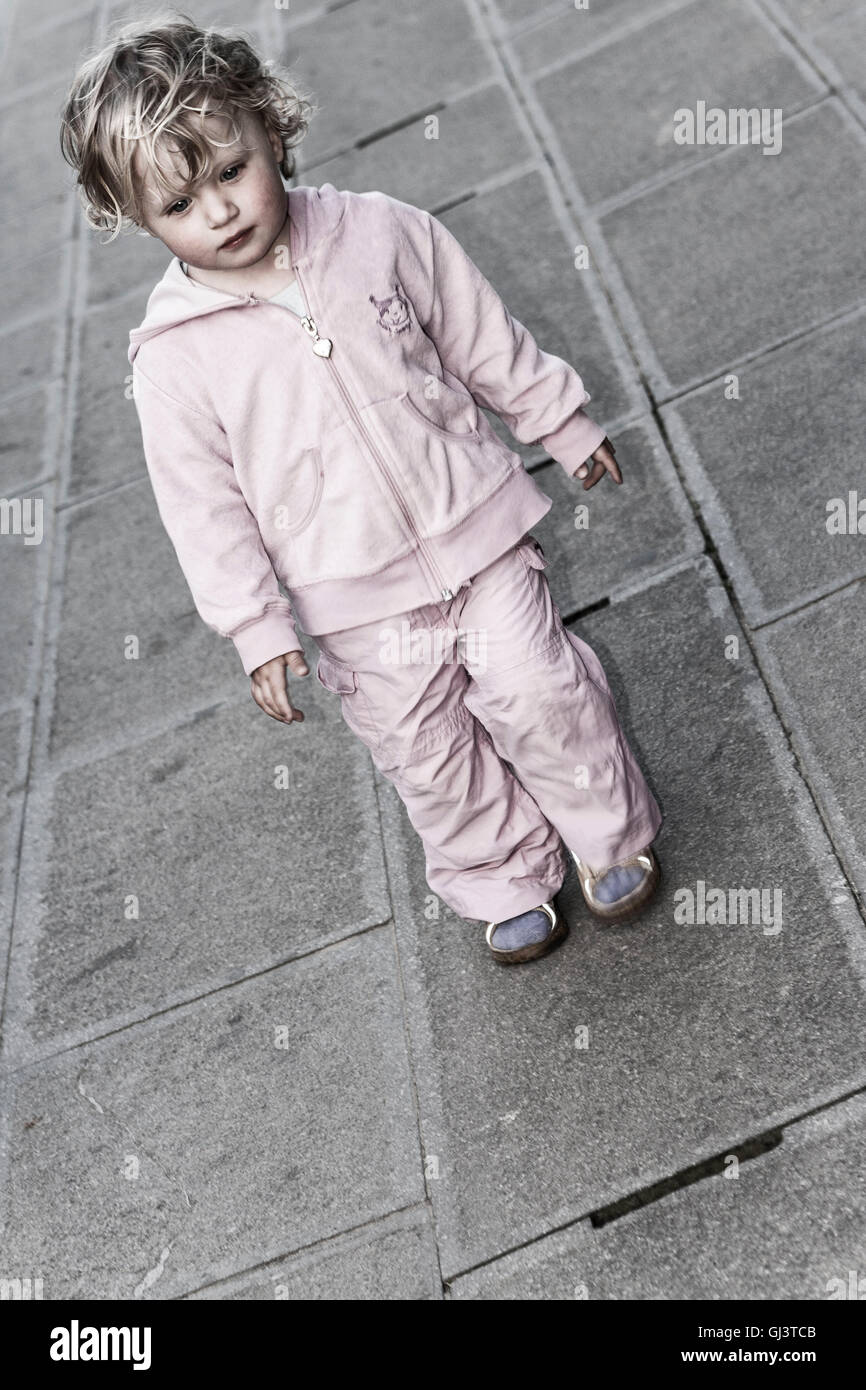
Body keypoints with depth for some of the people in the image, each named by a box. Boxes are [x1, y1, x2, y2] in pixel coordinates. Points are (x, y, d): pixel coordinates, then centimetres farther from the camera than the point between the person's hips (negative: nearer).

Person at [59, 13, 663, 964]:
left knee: (540, 692, 6)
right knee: (427, 755, 13)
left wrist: (561, 423, 13)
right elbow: (204, 504, -6)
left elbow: (483, 337, 5)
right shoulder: (172, 357, -12)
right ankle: (504, 882, 38)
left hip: (474, 532, 1)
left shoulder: (381, 232, -7)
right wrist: (256, 627, -8)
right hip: (356, 608, 0)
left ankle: (611, 834, 34)